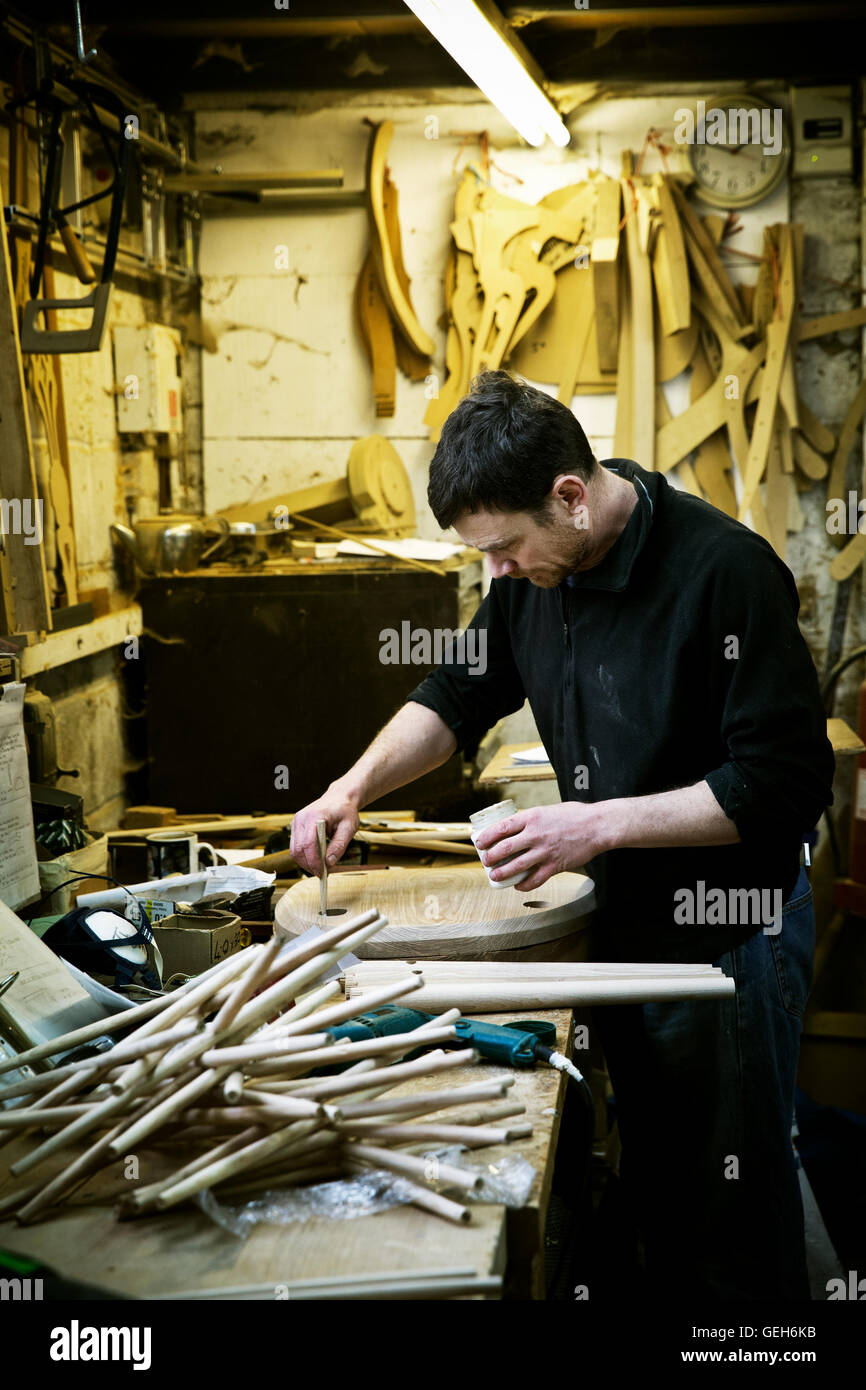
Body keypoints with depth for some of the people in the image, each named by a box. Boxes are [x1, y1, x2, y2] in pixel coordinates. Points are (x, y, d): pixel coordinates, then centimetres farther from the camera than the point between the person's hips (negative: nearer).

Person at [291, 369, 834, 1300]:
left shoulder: (724, 570, -23)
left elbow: (787, 784, -23)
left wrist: (603, 823, -25)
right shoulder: (536, 572, -2)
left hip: (726, 940, -6)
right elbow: (459, 695, 12)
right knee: (653, 1188, 20)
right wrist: (357, 784, -4)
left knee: (736, 1211, 10)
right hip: (620, 926, 6)